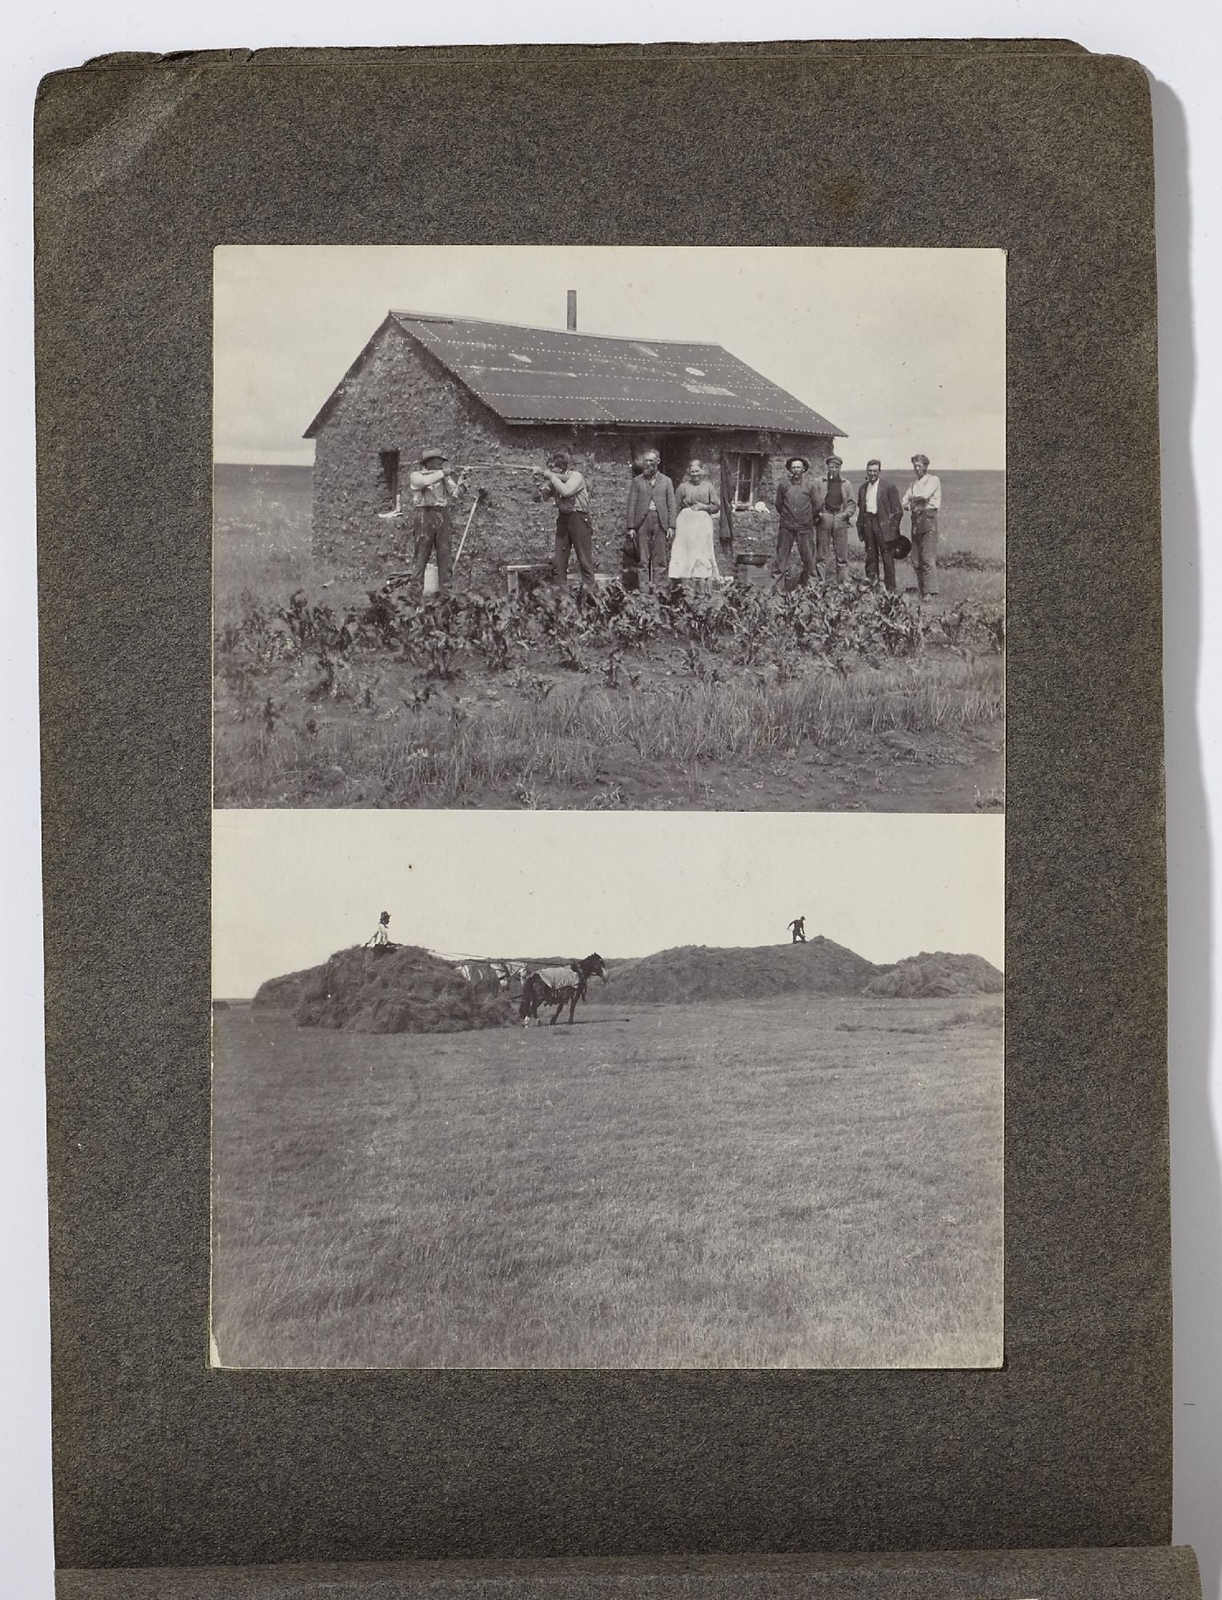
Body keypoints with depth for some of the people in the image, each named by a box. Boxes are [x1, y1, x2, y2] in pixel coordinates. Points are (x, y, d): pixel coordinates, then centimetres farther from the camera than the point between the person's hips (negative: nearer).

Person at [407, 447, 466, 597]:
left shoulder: (444, 477, 15)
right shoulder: (416, 476, 2)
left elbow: (456, 494, 7)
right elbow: (425, 481, -21)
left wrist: (461, 481, -10)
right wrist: (442, 473, -16)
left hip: (443, 517, 4)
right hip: (425, 516, -4)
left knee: (446, 555, 1)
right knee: (421, 554, -4)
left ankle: (444, 589, 5)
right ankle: (416, 589, -1)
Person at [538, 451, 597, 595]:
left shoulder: (575, 476, -12)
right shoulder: (556, 478, 7)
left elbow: (566, 491, -28)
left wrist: (552, 476, -19)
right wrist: (545, 479, -7)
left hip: (578, 517, -7)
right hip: (563, 517, 7)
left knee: (583, 554, -5)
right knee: (560, 556, 5)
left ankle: (589, 586, -2)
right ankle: (560, 585, 11)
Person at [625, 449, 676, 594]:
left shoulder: (666, 481, 13)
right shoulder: (637, 481, 12)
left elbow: (671, 505, 9)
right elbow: (631, 504, 8)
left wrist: (671, 526, -1)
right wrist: (631, 526, -1)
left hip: (660, 522, 0)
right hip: (642, 521, 0)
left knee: (659, 559, -1)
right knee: (642, 559, -3)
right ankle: (643, 590, -3)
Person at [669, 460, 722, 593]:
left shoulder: (708, 487, 8)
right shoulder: (683, 487, 6)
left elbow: (717, 506, 6)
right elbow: (676, 506, 5)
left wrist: (704, 507, -7)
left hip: (703, 523, 1)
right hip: (686, 523, -1)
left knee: (703, 553, -1)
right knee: (686, 554, -5)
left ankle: (702, 588, -1)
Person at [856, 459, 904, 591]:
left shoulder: (888, 486, -4)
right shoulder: (863, 488, 14)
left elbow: (897, 509, -5)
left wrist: (893, 527, -9)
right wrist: (860, 528, 12)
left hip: (884, 525, -5)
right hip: (868, 523, 6)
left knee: (887, 558, -3)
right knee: (870, 557, 8)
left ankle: (890, 589, 0)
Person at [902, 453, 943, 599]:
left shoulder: (933, 480, 1)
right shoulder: (913, 484, 20)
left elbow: (925, 495, -15)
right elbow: (904, 503, 16)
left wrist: (913, 498, 3)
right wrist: (911, 504, -4)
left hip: (928, 517, -7)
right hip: (916, 519, 7)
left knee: (928, 558, -13)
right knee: (915, 559, 5)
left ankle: (930, 592, -17)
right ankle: (921, 589, 12)